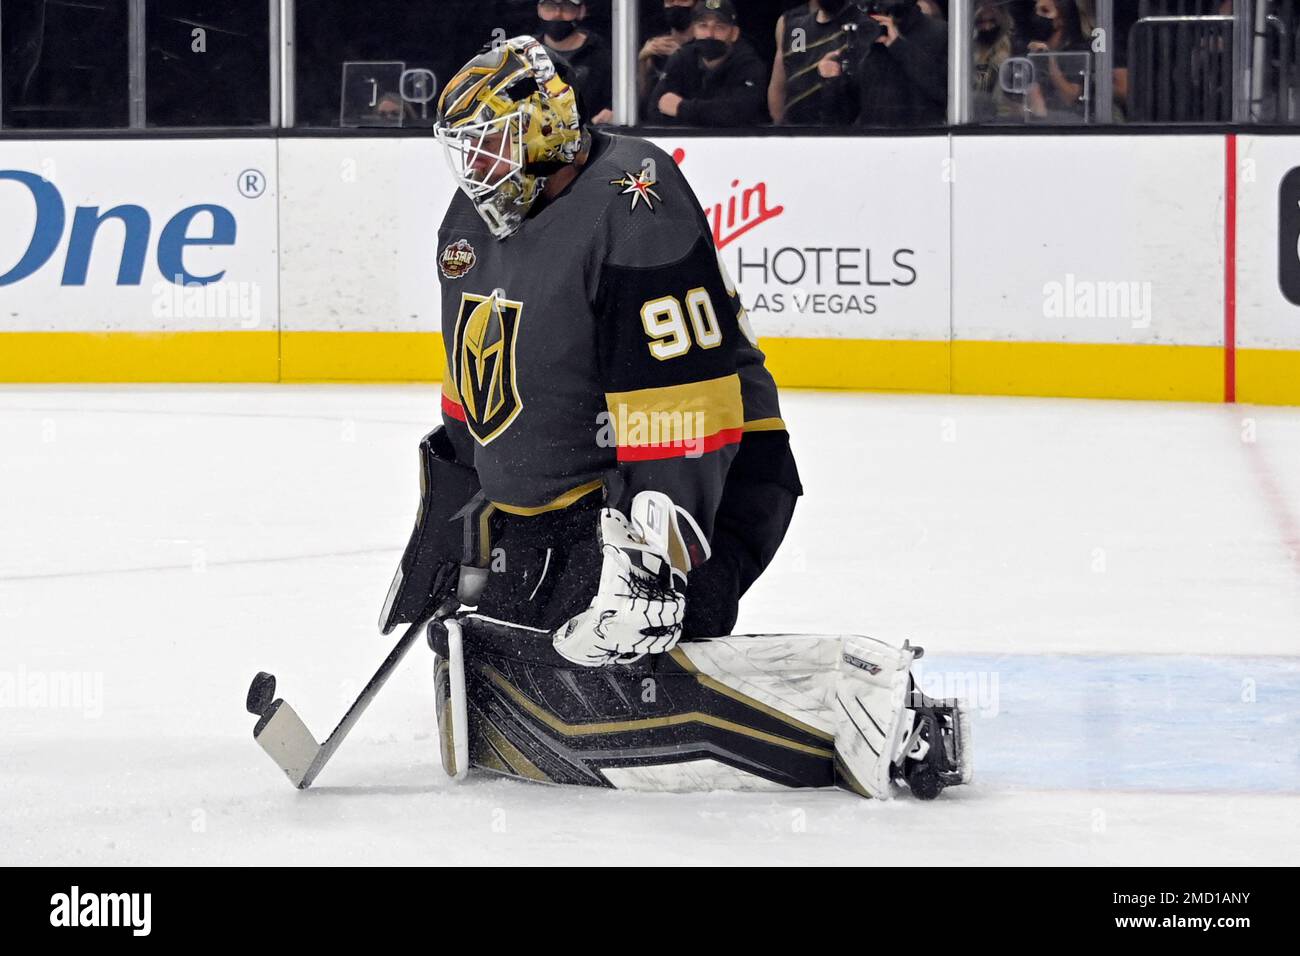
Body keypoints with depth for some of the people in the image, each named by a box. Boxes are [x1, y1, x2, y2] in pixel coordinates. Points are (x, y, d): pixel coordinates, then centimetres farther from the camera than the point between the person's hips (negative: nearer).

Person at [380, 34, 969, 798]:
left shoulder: (633, 205, -21)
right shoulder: (474, 224, 10)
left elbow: (678, 399, -27)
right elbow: (474, 392, 22)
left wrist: (649, 556, -32)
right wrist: (449, 516, 21)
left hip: (695, 480, -10)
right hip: (552, 506, 10)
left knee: (605, 687, -28)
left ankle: (864, 702, -26)